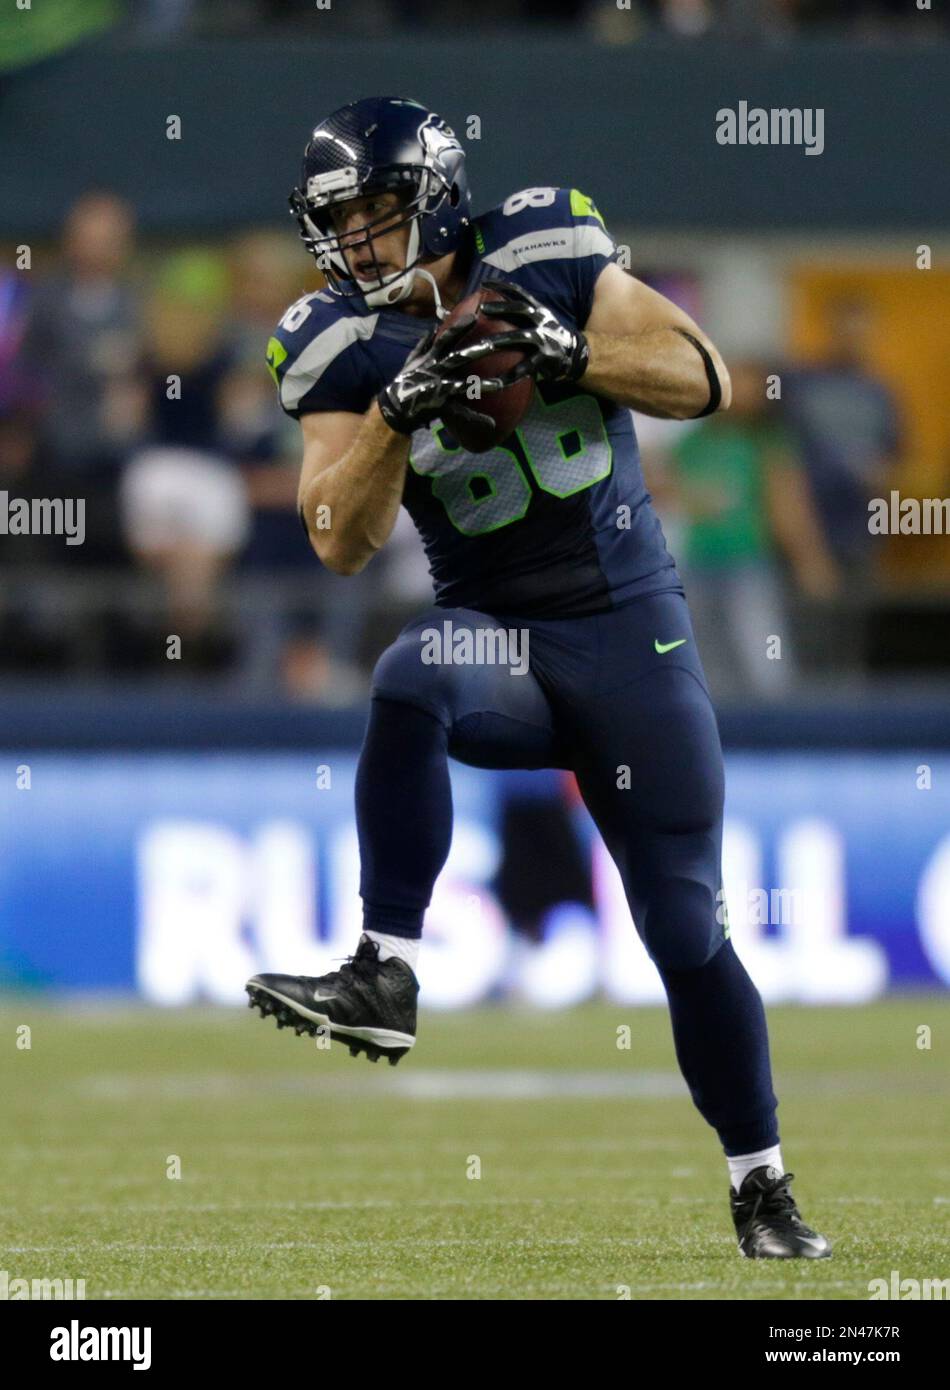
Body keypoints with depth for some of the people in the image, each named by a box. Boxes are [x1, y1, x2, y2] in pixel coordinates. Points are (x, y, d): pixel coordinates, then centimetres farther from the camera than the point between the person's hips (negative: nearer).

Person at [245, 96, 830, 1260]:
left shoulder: (545, 255, -6)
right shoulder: (344, 349, -4)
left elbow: (704, 380, -7)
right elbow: (342, 544, -11)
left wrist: (571, 353, -23)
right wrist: (397, 409, -26)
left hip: (630, 629, 0)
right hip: (497, 634, 0)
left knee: (685, 925, 2)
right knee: (409, 686, -36)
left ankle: (761, 1186, 17)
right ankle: (385, 980, -36)